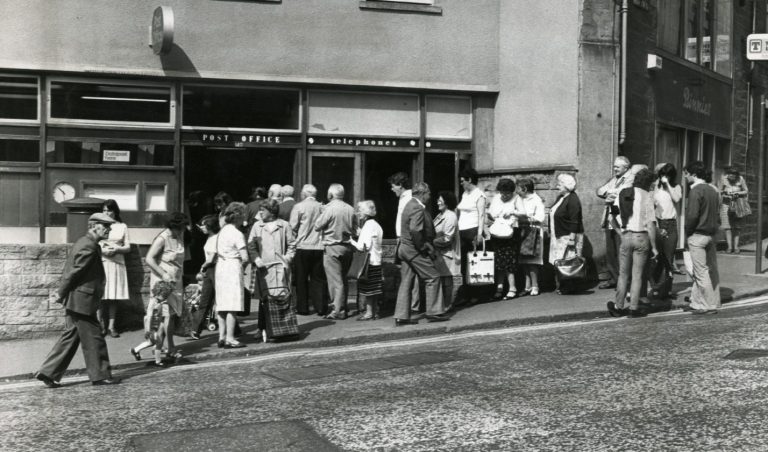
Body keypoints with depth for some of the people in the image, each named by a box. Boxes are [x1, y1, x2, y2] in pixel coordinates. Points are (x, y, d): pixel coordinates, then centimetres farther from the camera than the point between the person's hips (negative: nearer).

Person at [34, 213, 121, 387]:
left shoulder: (83, 243, 15)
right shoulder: (89, 247, -18)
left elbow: (71, 271, 16)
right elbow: (74, 272, -18)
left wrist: (62, 292, 12)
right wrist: (61, 294, -10)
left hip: (74, 301, 10)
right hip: (82, 301, -10)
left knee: (70, 337, 14)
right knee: (93, 339, 1)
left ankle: (48, 373, 16)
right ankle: (100, 375, 12)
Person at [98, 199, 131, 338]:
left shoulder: (122, 227, 10)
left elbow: (128, 247, 8)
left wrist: (116, 249, -11)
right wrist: (101, 250, -13)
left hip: (116, 263, 1)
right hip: (101, 263, -1)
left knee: (114, 296, 1)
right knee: (101, 295, -5)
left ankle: (111, 325, 6)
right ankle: (101, 325, 3)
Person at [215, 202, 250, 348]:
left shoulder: (222, 231, 12)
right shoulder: (237, 233, -11)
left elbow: (216, 254, 12)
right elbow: (245, 258, -16)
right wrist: (243, 266, 4)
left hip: (220, 268, 8)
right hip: (233, 268, -7)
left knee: (222, 304, 10)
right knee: (232, 305, -4)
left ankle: (222, 337, 13)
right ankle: (229, 338, -5)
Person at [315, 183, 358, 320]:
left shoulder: (329, 208, -14)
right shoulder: (350, 209, 3)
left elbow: (317, 226, -9)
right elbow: (354, 229, 9)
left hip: (332, 248, -6)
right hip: (347, 246, 6)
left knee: (335, 280, -3)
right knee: (343, 279, 16)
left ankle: (338, 310, -2)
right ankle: (343, 307, 23)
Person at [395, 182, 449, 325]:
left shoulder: (410, 205, 14)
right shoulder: (418, 209, -17)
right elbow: (415, 230, -29)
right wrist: (423, 247, -18)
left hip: (405, 248, 10)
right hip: (415, 250, -10)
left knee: (406, 281, 10)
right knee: (433, 277, 0)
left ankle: (401, 316, 10)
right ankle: (433, 312, 4)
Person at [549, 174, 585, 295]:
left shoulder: (572, 200, -15)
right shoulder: (560, 198, 15)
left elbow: (574, 222, -19)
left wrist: (572, 238, -22)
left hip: (568, 236, -9)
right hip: (558, 236, 9)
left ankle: (567, 287, 2)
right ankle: (560, 285, 14)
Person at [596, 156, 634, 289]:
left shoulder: (630, 179, -3)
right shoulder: (614, 179, 20)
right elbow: (599, 191, 10)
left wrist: (608, 192, -5)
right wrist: (611, 193, -7)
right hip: (610, 220, 8)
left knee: (621, 253, -6)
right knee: (610, 252, 10)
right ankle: (612, 279, 18)